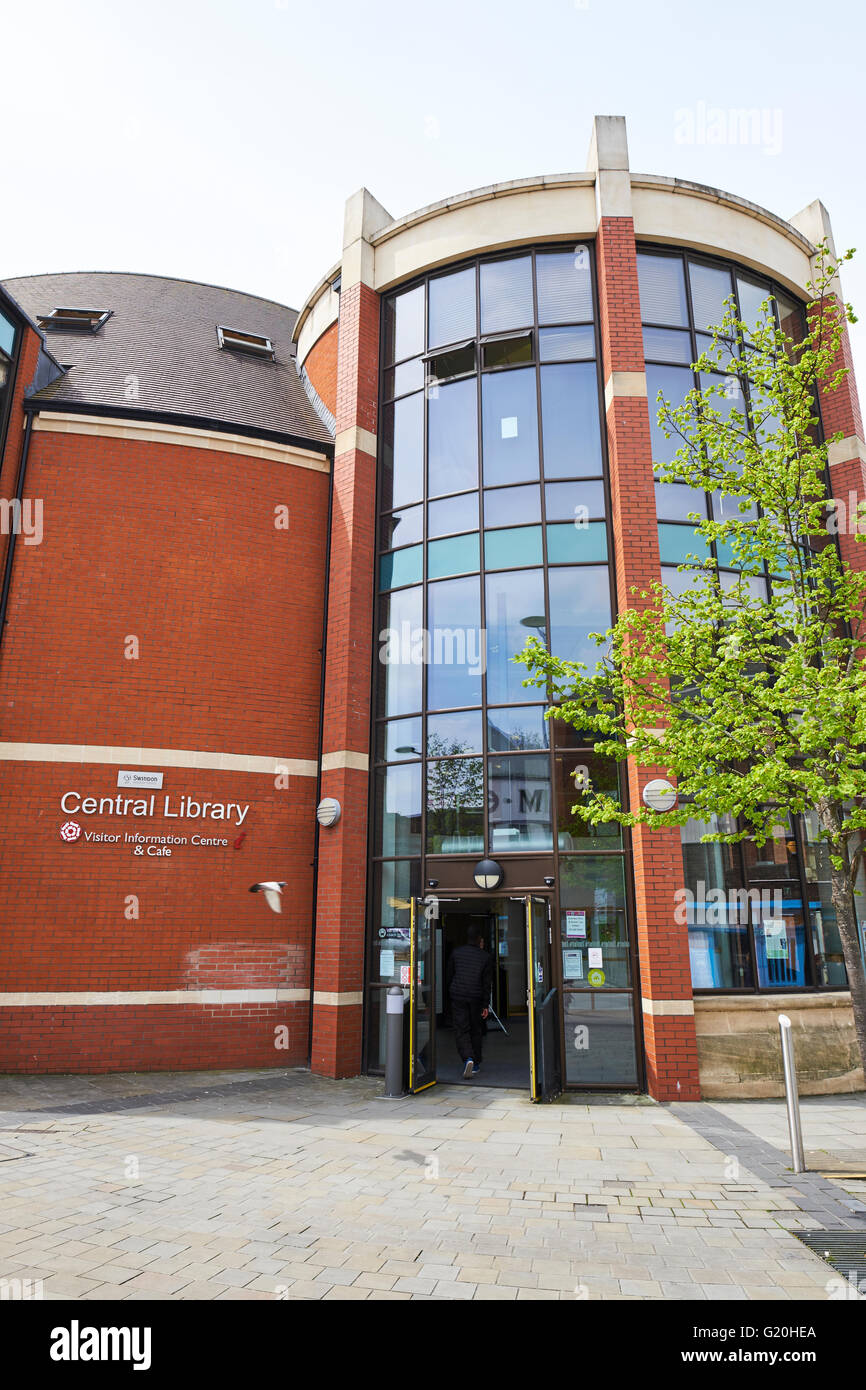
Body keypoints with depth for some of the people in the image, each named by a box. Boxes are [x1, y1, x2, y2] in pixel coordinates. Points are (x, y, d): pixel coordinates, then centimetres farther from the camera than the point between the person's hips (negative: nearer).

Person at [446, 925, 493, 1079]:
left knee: (461, 1030, 0)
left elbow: (449, 975, 7)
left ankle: (468, 1059, -21)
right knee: (476, 1030, 15)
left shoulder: (456, 952, 2)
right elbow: (486, 983, -3)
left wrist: (450, 993, 20)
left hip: (457, 996, 0)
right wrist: (485, 1005, 1)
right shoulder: (486, 957, -1)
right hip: (476, 997, 0)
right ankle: (476, 1064, 22)